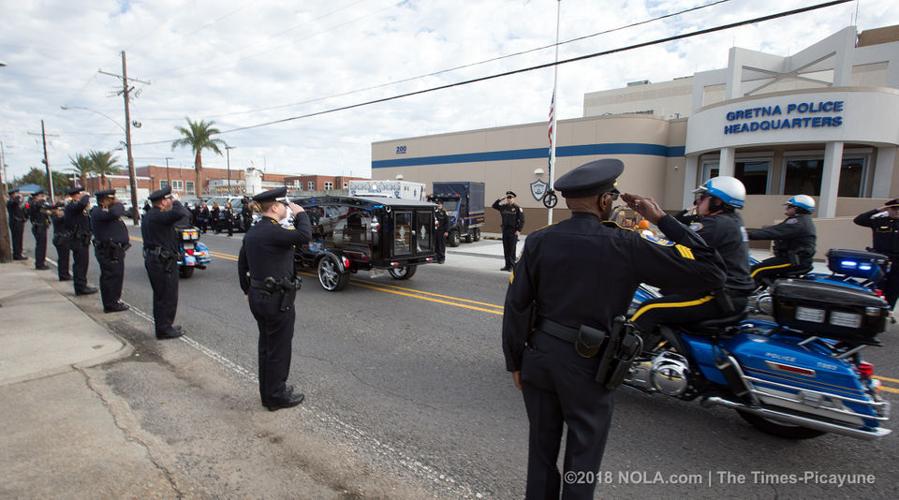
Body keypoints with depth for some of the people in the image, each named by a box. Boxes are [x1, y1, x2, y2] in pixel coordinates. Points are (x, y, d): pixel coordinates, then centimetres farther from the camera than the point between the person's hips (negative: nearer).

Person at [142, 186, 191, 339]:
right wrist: (176, 202, -16)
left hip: (153, 259, 11)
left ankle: (163, 326, 30)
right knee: (168, 296, -1)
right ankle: (164, 329, 6)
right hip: (163, 262, -11)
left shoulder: (149, 216, 14)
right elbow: (182, 213, -35)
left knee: (160, 296, 19)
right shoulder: (159, 216, -20)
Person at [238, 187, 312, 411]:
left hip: (258, 297, 9)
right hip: (277, 300, -9)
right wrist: (300, 213, -14)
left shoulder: (252, 232, 8)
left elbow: (242, 264, 14)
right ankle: (277, 397, 19)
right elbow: (304, 235, -31)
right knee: (279, 349, 6)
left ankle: (269, 391, 34)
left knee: (267, 346, 20)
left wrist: (248, 290, 24)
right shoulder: (272, 231, -21)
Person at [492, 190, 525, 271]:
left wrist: (519, 230, -14)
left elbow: (522, 220, -7)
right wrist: (500, 199, 1)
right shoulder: (503, 207, 10)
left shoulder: (517, 208, -5)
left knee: (512, 249, -3)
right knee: (506, 249, 8)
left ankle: (512, 265, 4)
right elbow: (494, 206, 13)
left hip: (513, 231, -5)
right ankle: (507, 265, 16)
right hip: (505, 230, 5)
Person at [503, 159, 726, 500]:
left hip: (539, 357, 3)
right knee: (582, 455, 17)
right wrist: (662, 220, -3)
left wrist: (515, 361, 7)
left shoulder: (539, 241, -6)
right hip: (587, 366, -3)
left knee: (542, 447, 20)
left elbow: (516, 306, -5)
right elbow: (711, 272, -8)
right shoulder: (628, 247, -14)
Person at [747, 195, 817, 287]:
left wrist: (747, 233, -32)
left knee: (757, 270, -18)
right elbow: (775, 230, 13)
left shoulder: (798, 222, -18)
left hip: (796, 261, -11)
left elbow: (773, 232, -28)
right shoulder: (803, 220, 17)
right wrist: (749, 232, 4)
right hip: (797, 258, 11)